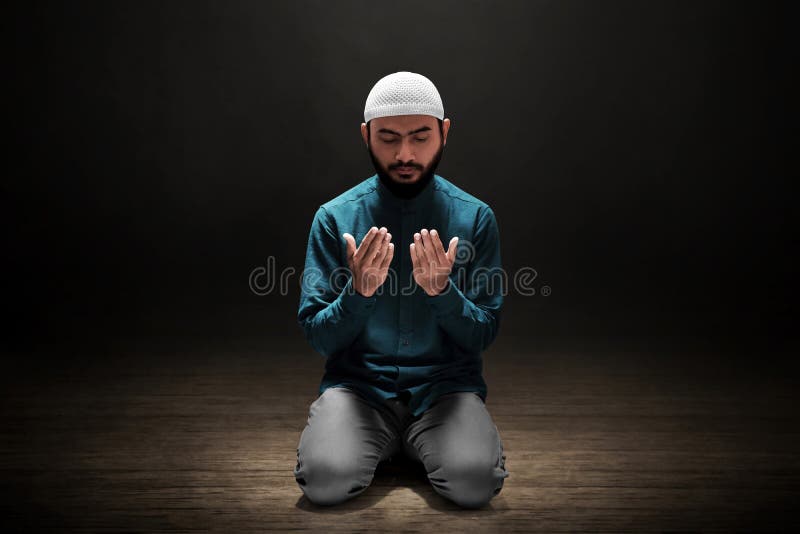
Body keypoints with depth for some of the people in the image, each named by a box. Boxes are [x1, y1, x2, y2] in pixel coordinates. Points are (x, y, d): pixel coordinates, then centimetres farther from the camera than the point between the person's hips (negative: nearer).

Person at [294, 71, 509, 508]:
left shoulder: (475, 217, -1)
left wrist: (443, 291, -21)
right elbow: (317, 337, -2)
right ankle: (385, 443, 8)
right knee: (326, 480, -27)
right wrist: (357, 292, -22)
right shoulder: (334, 217, -2)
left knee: (474, 482, -26)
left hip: (445, 385, 1)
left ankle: (414, 443, 9)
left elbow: (484, 335, -1)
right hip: (358, 384, 0)